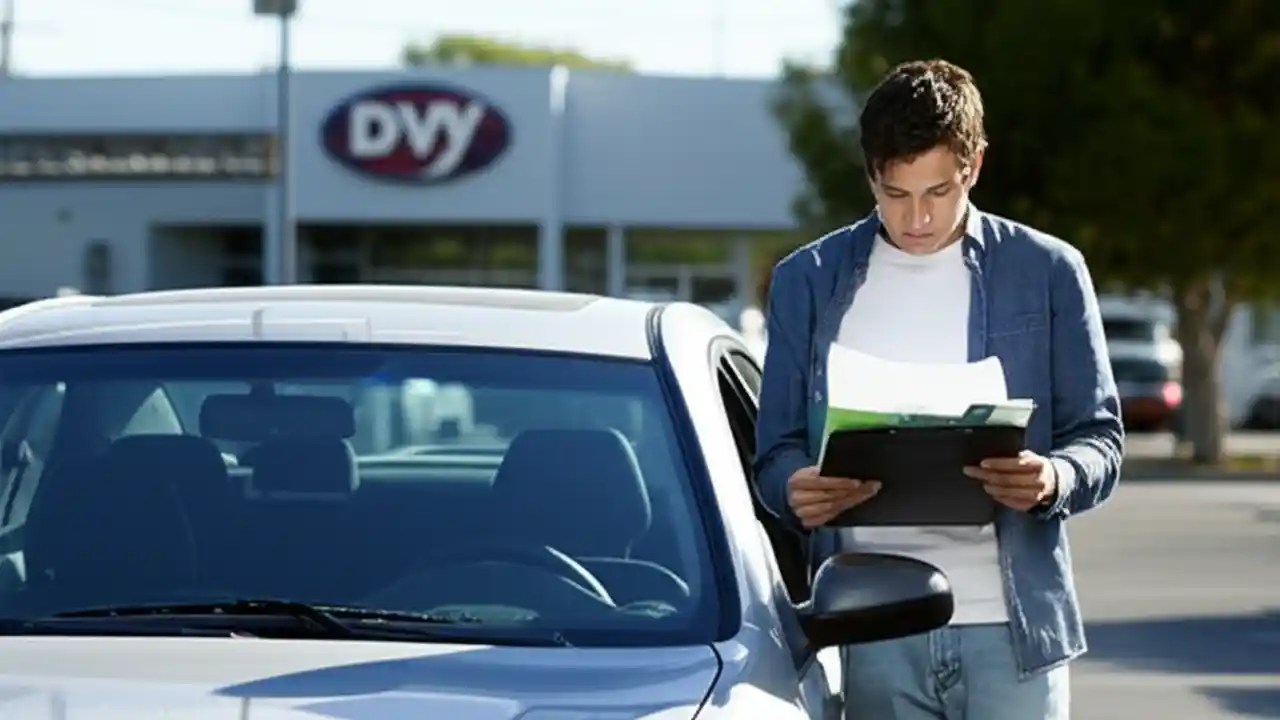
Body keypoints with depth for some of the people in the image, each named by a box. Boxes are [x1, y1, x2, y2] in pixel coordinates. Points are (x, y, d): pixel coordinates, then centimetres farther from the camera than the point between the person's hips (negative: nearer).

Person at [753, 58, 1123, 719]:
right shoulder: (807, 282, 9)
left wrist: (1055, 479, -17)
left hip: (1010, 630, -1)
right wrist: (794, 488, -16)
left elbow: (1099, 437, 6)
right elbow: (777, 448, 9)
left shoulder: (1047, 272, 5)